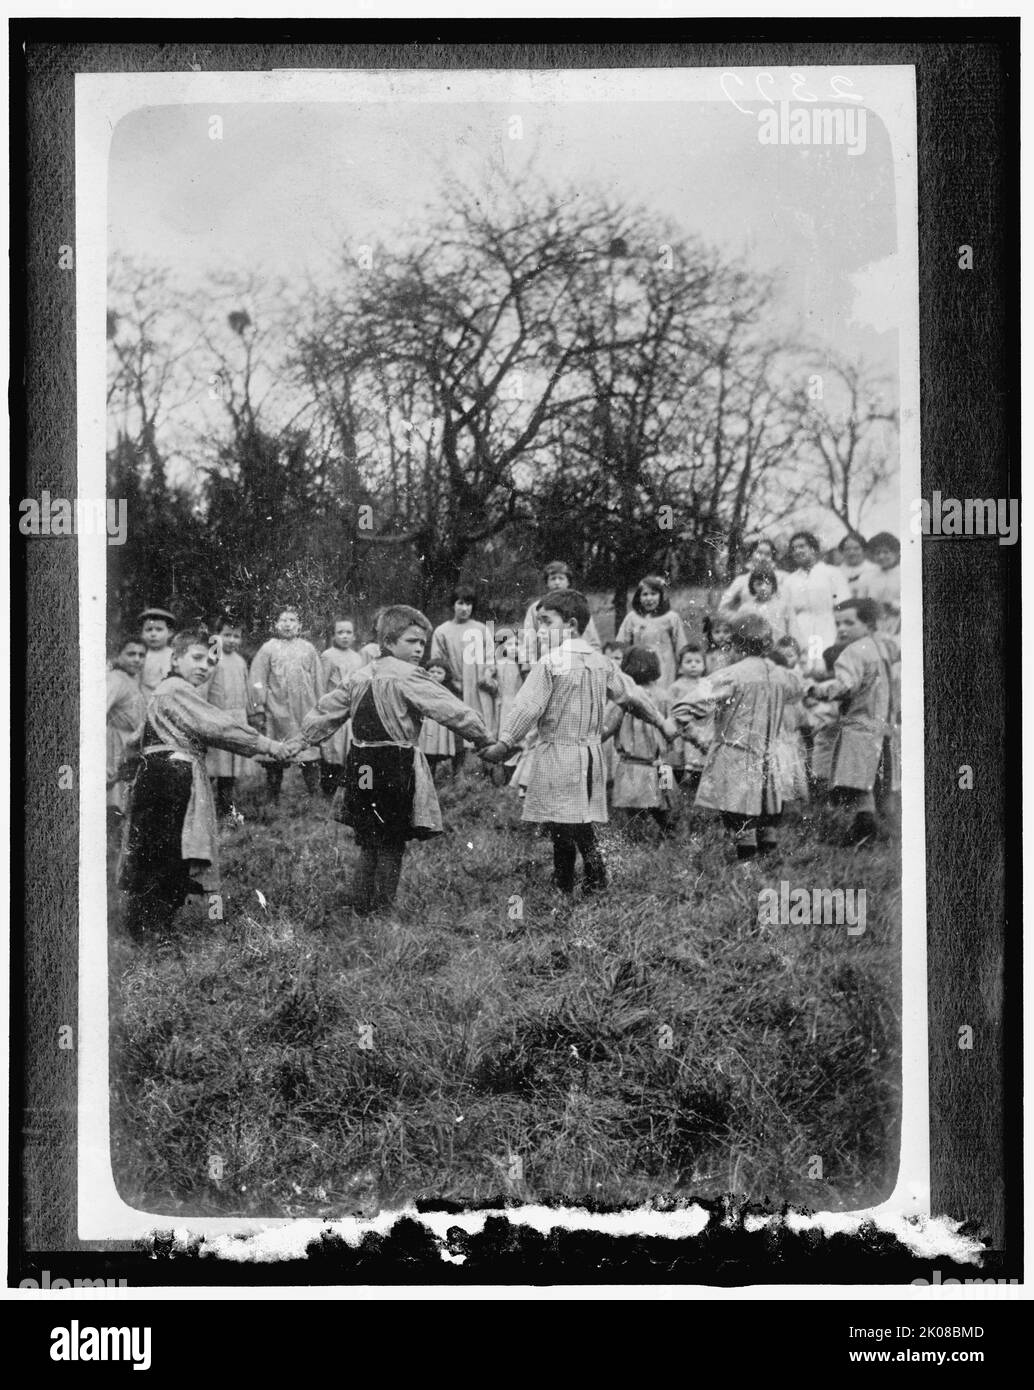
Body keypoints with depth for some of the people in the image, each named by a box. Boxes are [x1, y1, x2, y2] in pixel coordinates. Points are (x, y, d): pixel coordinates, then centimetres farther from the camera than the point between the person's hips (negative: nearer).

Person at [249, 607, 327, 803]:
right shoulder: (268, 649, 5)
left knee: (311, 757, -3)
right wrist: (259, 709, -5)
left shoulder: (308, 649, 12)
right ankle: (273, 800, 11)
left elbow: (319, 680, 12)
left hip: (306, 712, 1)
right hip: (277, 711, -1)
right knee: (275, 760, 2)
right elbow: (258, 681, 1)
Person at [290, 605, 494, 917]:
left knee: (369, 847, 15)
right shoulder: (408, 678, -12)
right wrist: (484, 739, -5)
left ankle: (360, 913, 16)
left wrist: (296, 743, 26)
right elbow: (451, 710, -14)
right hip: (396, 770, -7)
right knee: (391, 849, 1)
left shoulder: (358, 677, 10)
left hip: (360, 770, 7)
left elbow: (324, 713, 16)